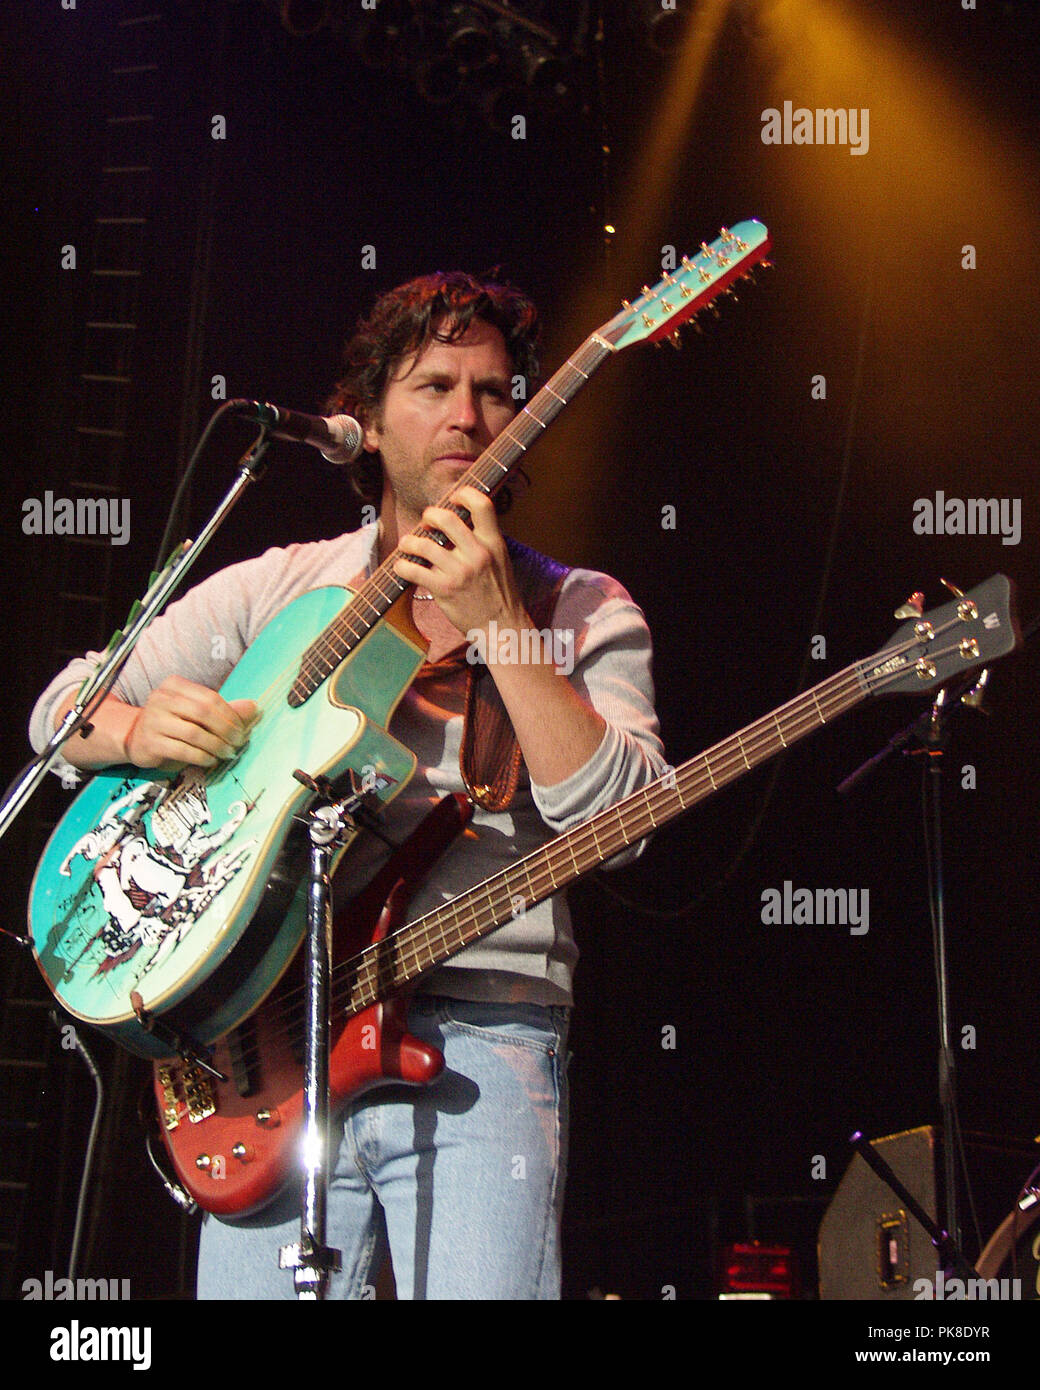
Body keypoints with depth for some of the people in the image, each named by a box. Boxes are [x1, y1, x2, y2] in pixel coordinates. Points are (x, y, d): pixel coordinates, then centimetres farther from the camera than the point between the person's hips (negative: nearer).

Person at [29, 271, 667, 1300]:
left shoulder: (582, 611, 8)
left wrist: (499, 623, -14)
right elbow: (62, 707, 16)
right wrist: (140, 728, -7)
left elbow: (616, 819, -8)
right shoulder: (278, 589, 13)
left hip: (480, 1036, -2)